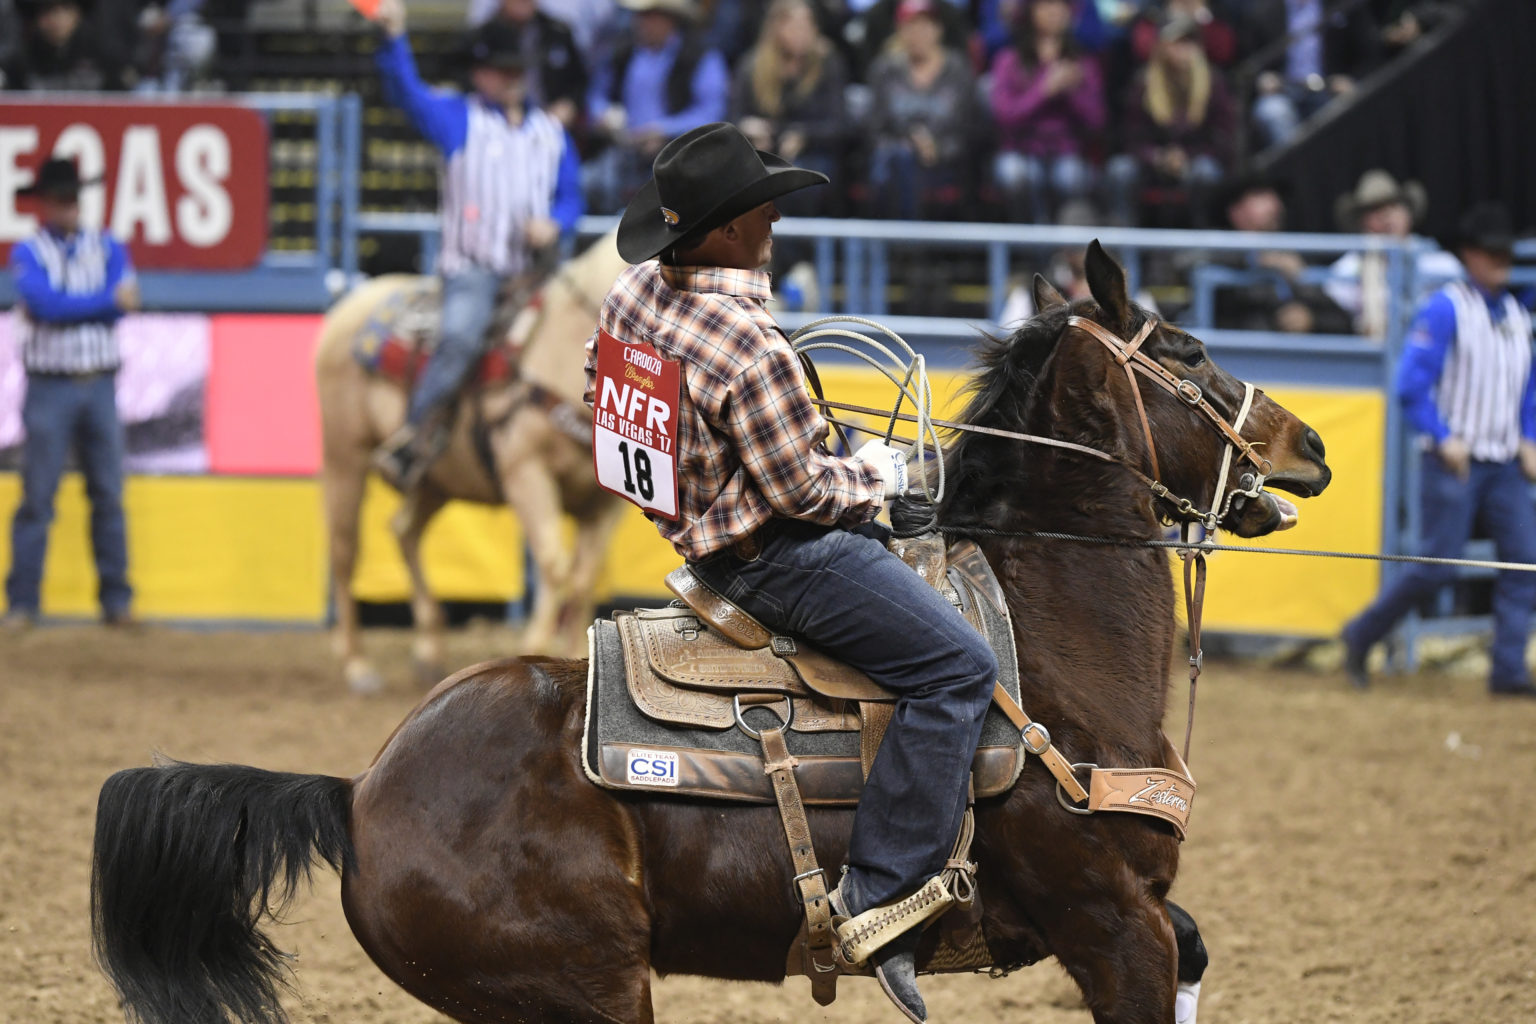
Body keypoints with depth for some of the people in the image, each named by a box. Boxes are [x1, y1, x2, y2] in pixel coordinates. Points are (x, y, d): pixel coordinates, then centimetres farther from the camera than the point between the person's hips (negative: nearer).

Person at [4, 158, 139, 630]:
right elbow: (44, 304, -17)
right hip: (50, 385, -3)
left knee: (108, 496, 4)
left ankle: (117, 602, 8)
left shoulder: (108, 248, 9)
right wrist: (107, 300, -11)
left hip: (100, 385, 3)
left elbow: (123, 304, -7)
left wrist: (66, 307, -14)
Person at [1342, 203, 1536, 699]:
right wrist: (1444, 439, -18)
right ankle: (1361, 636, 12)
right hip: (1455, 460, -6)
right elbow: (1410, 385, -13)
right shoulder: (1445, 309, -8)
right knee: (1437, 565, -7)